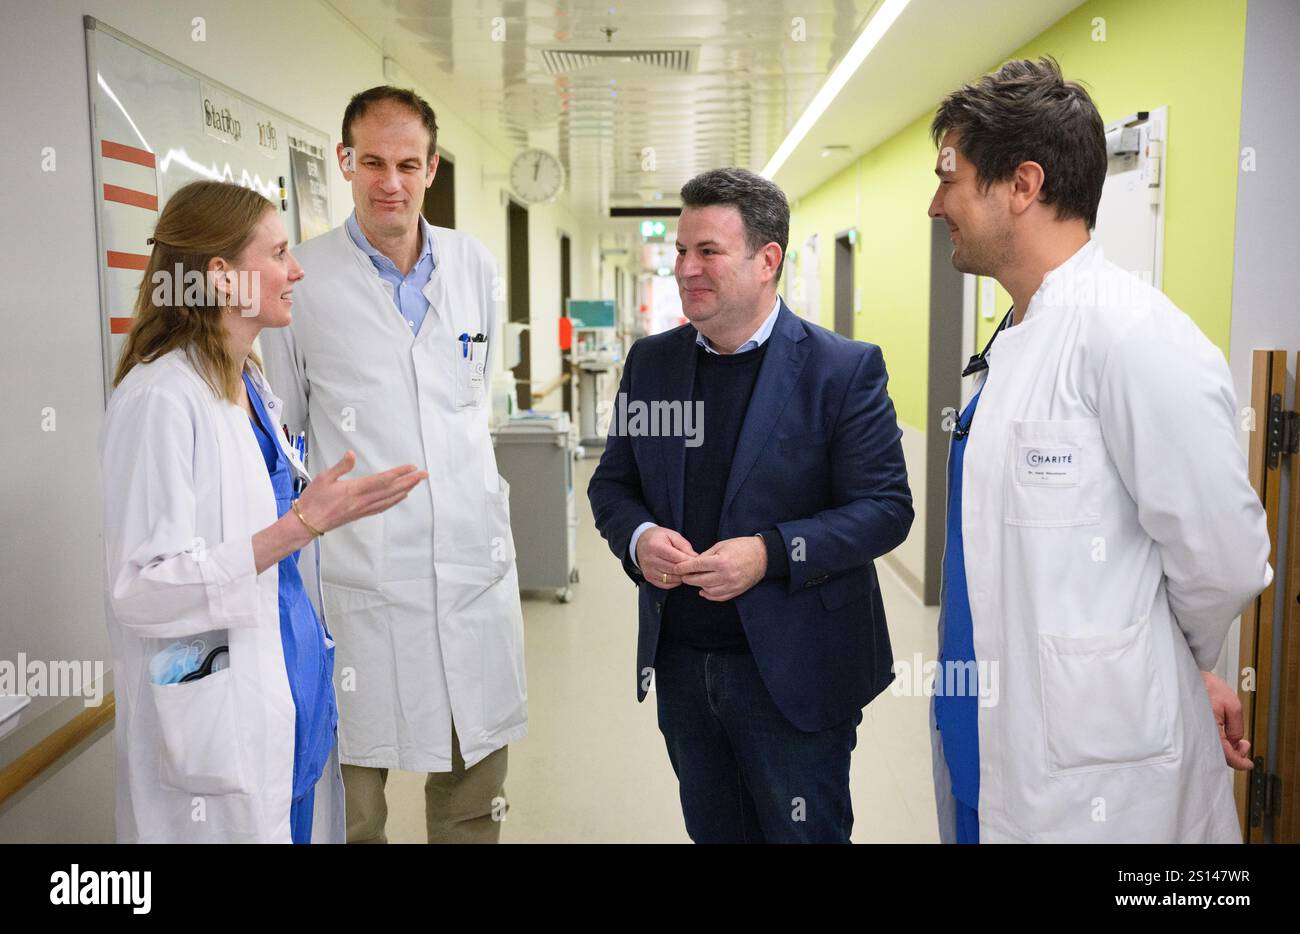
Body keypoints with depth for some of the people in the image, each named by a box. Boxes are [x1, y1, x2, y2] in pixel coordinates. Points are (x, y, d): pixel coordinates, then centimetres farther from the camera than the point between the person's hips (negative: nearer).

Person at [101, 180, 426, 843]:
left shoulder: (249, 386, 10)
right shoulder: (160, 399, -18)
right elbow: (142, 589, -22)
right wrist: (305, 522, -24)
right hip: (217, 726, -8)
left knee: (303, 827, 16)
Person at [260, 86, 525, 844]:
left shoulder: (475, 266, 7)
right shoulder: (304, 280, -5)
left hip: (476, 562, 4)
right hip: (359, 575, -3)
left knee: (475, 799, 15)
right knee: (350, 797, 6)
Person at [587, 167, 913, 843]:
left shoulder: (845, 369, -10)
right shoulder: (651, 361, 5)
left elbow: (885, 507, -12)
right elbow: (611, 483, 10)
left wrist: (772, 553, -24)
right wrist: (638, 537, -12)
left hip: (793, 674, -4)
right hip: (681, 665, 5)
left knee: (806, 832, 12)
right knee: (712, 831, 21)